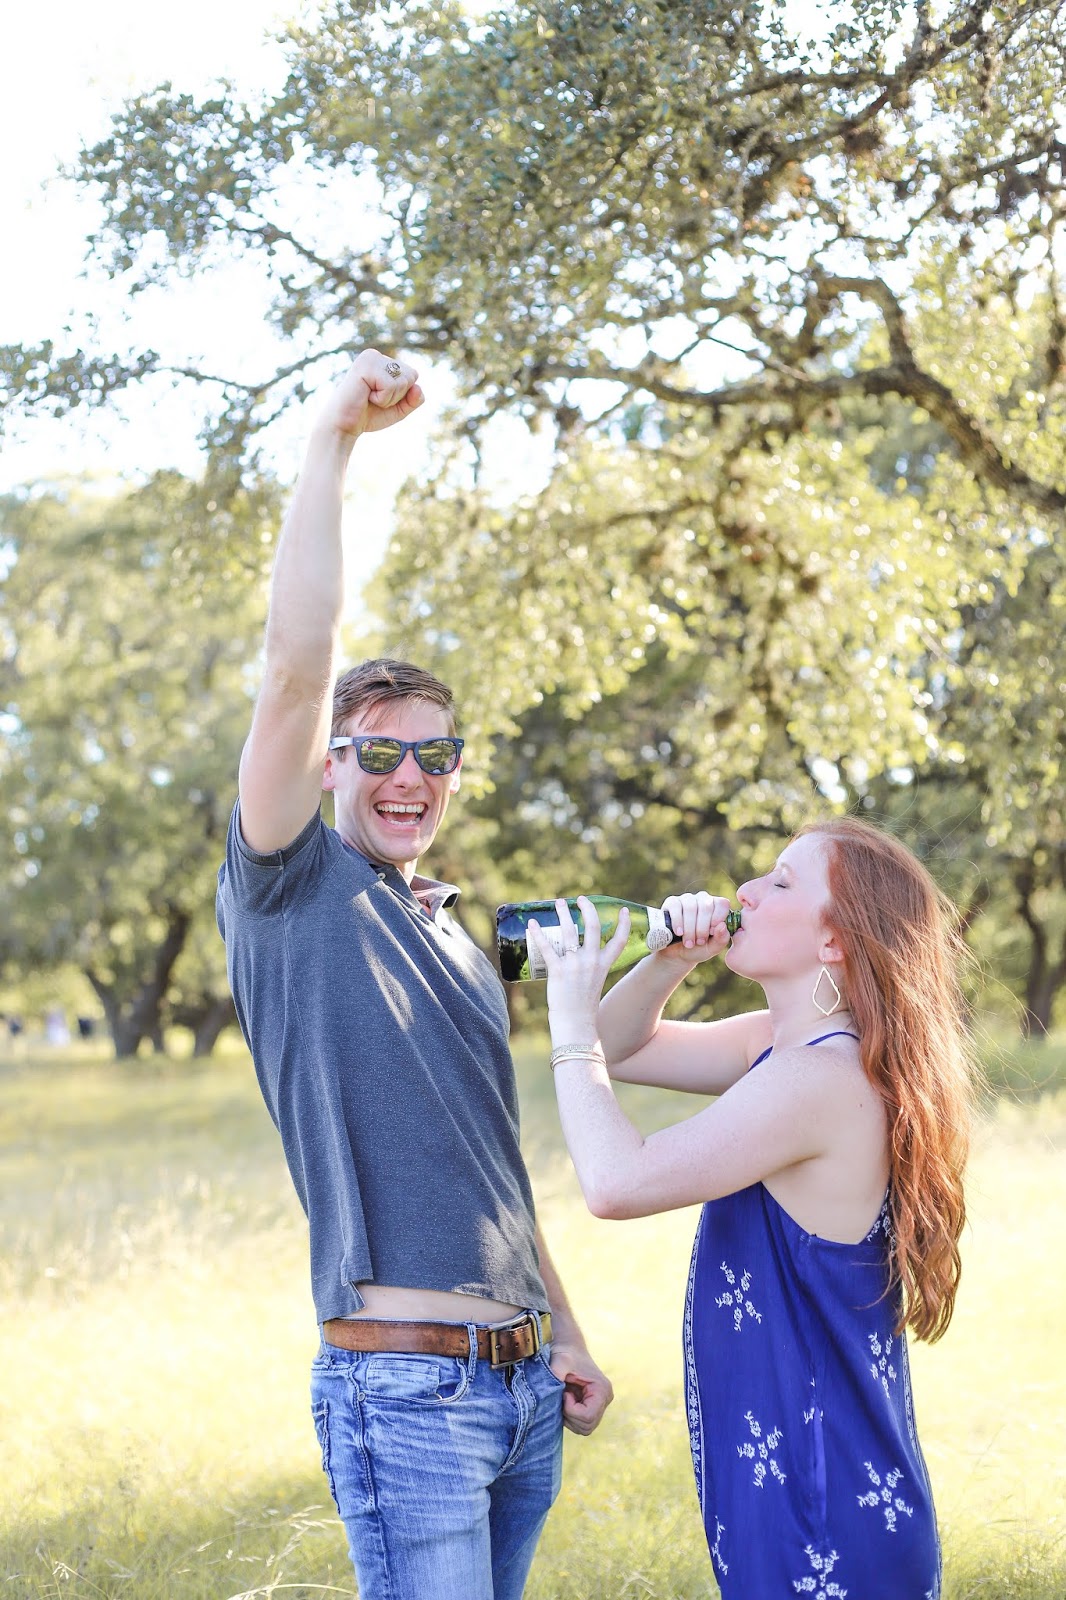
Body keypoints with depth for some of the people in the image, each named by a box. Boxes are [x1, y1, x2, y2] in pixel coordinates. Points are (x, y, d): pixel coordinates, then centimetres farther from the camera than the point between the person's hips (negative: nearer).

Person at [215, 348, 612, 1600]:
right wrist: (333, 437, -20)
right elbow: (297, 666, -17)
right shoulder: (293, 893, -3)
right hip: (403, 1389, -7)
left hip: (521, 1381, 7)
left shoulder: (463, 947, 18)